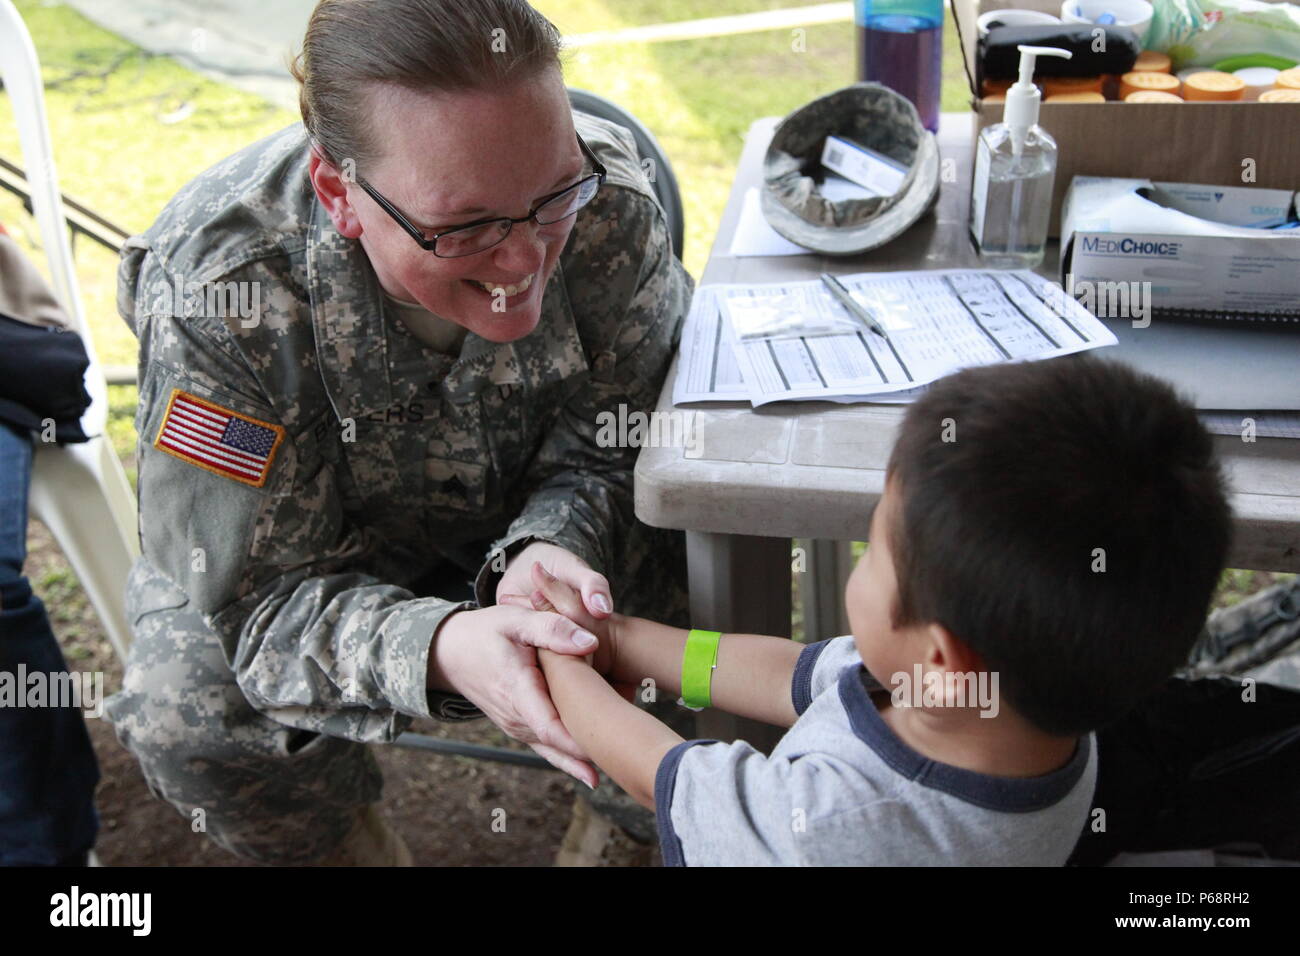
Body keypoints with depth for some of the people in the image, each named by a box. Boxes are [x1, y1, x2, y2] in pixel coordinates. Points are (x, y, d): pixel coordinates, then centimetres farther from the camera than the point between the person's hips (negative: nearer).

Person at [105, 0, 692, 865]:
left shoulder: (610, 204, -28)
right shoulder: (212, 296, -34)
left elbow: (613, 437, -15)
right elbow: (257, 597, -29)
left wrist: (551, 543, -39)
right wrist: (439, 647, -50)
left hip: (528, 516, 2)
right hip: (317, 557, -1)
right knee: (187, 715, -27)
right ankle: (347, 846, 9)